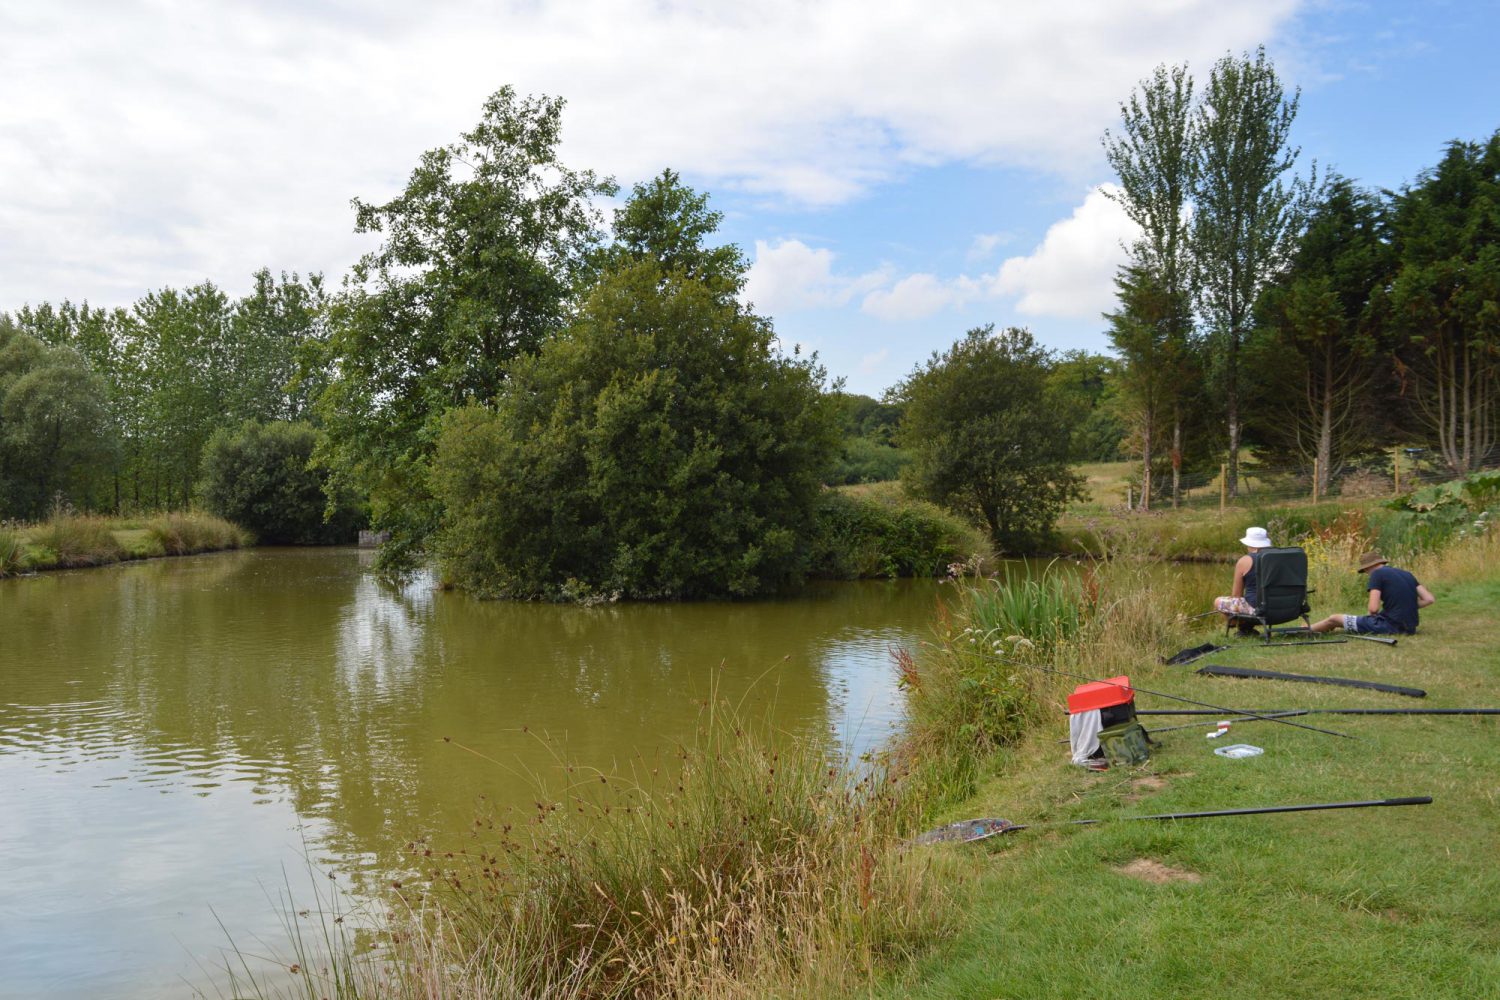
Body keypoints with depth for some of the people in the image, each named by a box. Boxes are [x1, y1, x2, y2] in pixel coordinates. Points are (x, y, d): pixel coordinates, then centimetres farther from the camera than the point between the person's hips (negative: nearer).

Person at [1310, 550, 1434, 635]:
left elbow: (1373, 609, -16)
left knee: (1333, 619, 6)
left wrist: (1375, 615, 6)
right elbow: (1429, 599, 7)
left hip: (1389, 625, -8)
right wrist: (1408, 606, 14)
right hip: (1409, 628, 8)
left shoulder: (1377, 574, -8)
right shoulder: (1406, 574, 12)